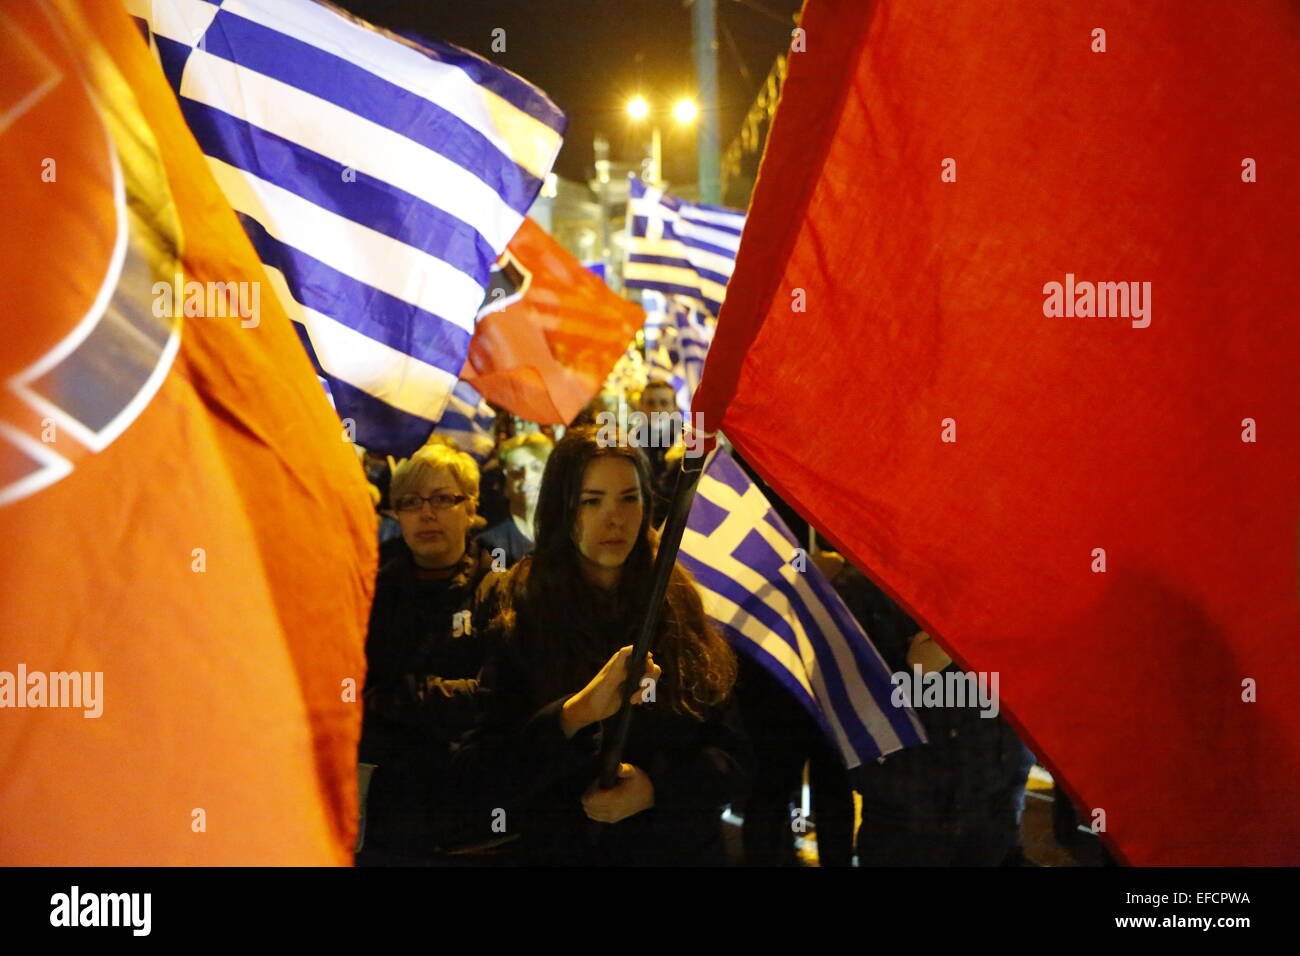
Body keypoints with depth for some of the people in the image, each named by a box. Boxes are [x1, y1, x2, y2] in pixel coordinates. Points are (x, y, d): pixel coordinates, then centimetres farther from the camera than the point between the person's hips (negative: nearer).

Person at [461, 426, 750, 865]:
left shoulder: (681, 607, 0)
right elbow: (488, 776, -15)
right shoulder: (517, 619, -7)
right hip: (563, 849, -2)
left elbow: (732, 761, -1)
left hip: (682, 848, 2)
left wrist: (656, 787, -18)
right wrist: (575, 712, -29)